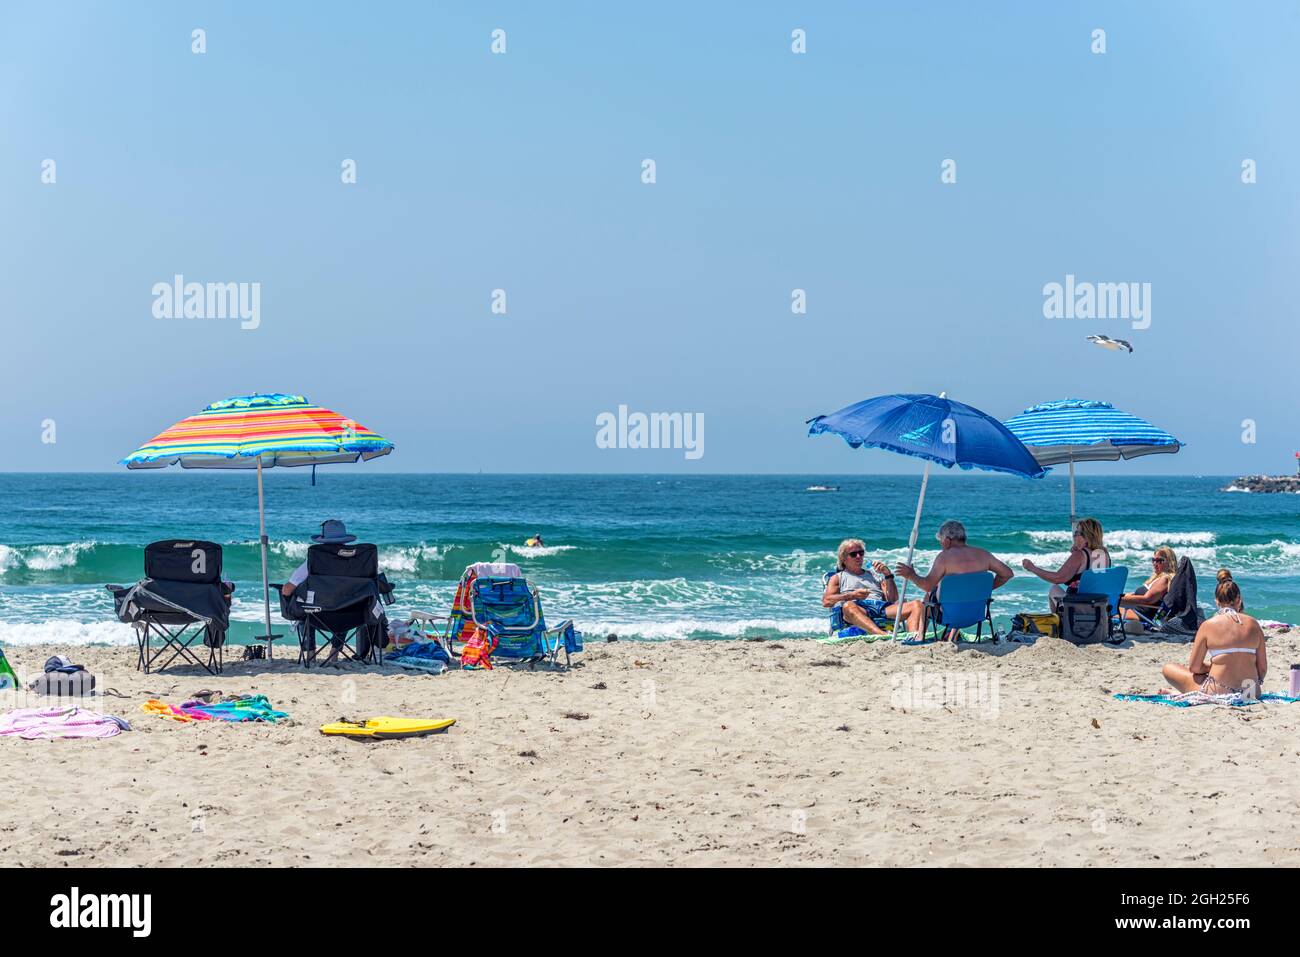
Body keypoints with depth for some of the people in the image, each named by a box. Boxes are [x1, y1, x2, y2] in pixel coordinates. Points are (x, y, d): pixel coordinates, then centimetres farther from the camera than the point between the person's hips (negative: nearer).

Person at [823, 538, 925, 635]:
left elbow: (893, 599, 21)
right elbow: (826, 601, 8)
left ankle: (915, 636, -51)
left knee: (917, 605, -20)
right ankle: (884, 635, -65)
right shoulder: (838, 578, 27)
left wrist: (887, 575, 11)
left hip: (882, 607, 4)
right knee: (848, 606, -42)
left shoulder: (875, 575, 34)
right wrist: (852, 595, -3)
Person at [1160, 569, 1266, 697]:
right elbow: (1263, 669, 5)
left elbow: (1194, 667, -2)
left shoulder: (1209, 625, -5)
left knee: (1168, 669, 14)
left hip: (1218, 693, -4)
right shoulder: (1253, 624, 3)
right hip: (1251, 694, 4)